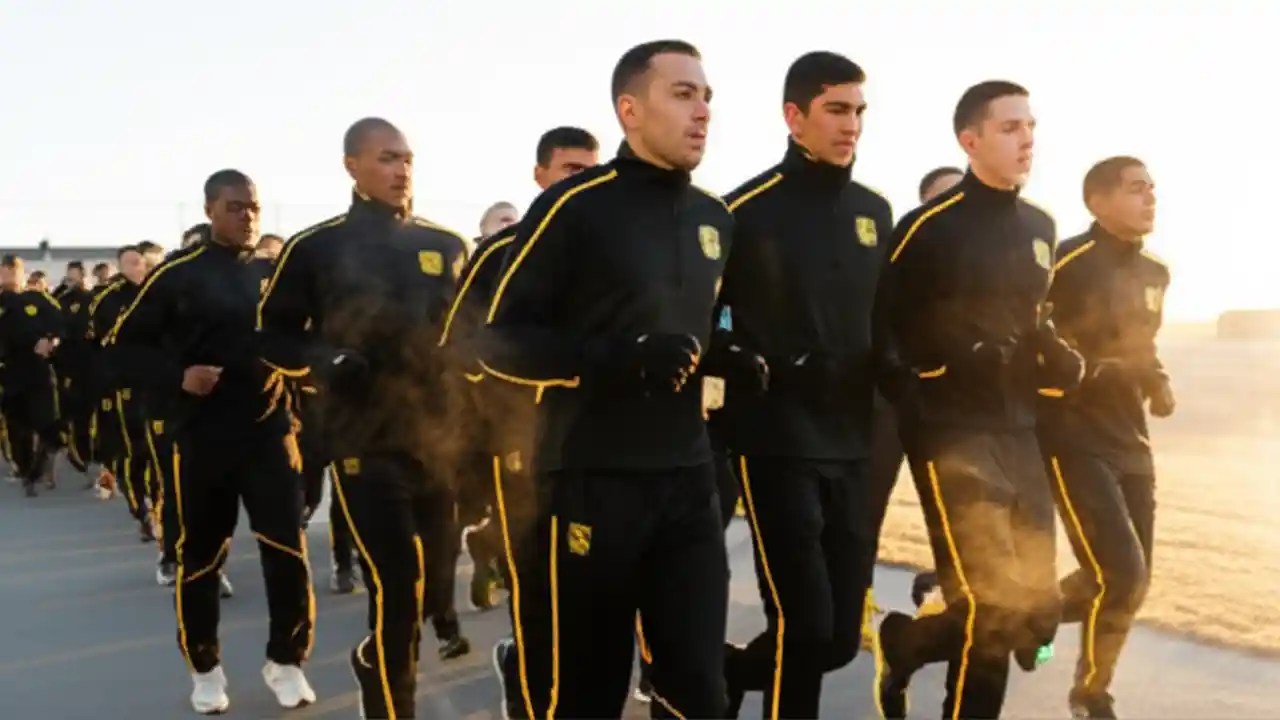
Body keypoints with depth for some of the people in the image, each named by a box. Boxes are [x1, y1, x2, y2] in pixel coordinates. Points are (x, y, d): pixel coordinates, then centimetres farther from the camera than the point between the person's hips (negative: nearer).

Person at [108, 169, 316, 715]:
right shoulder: (178, 274, -3)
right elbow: (125, 343, -1)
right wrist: (175, 377, -16)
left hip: (269, 429, 2)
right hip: (201, 435, -2)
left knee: (287, 548, -2)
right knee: (199, 555, 8)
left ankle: (286, 661, 16)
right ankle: (205, 669, 26)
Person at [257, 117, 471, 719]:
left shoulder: (447, 246, 9)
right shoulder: (316, 247, -1)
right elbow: (275, 334, 5)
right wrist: (325, 359, -13)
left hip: (443, 435, 4)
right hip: (366, 441, -4)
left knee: (440, 568, 14)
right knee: (395, 586, -10)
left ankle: (378, 657, 44)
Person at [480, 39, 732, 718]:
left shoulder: (715, 218, 13)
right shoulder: (574, 207, -8)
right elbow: (499, 340, -10)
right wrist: (615, 359, -22)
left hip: (688, 478, 6)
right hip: (593, 481, -5)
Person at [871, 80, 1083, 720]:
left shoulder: (1039, 227, 13)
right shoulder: (931, 226, -8)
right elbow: (879, 326, -7)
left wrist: (1057, 357, 5)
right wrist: (914, 408, -14)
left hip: (1020, 431, 7)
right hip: (953, 433, -7)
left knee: (1035, 612, 6)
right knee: (992, 611, -12)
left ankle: (906, 644, 27)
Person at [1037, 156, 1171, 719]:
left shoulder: (1154, 275, 12)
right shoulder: (1067, 264, -14)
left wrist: (1156, 380, 8)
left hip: (1130, 442, 8)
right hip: (1074, 440, -8)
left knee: (1134, 580, 9)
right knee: (1120, 575, -16)